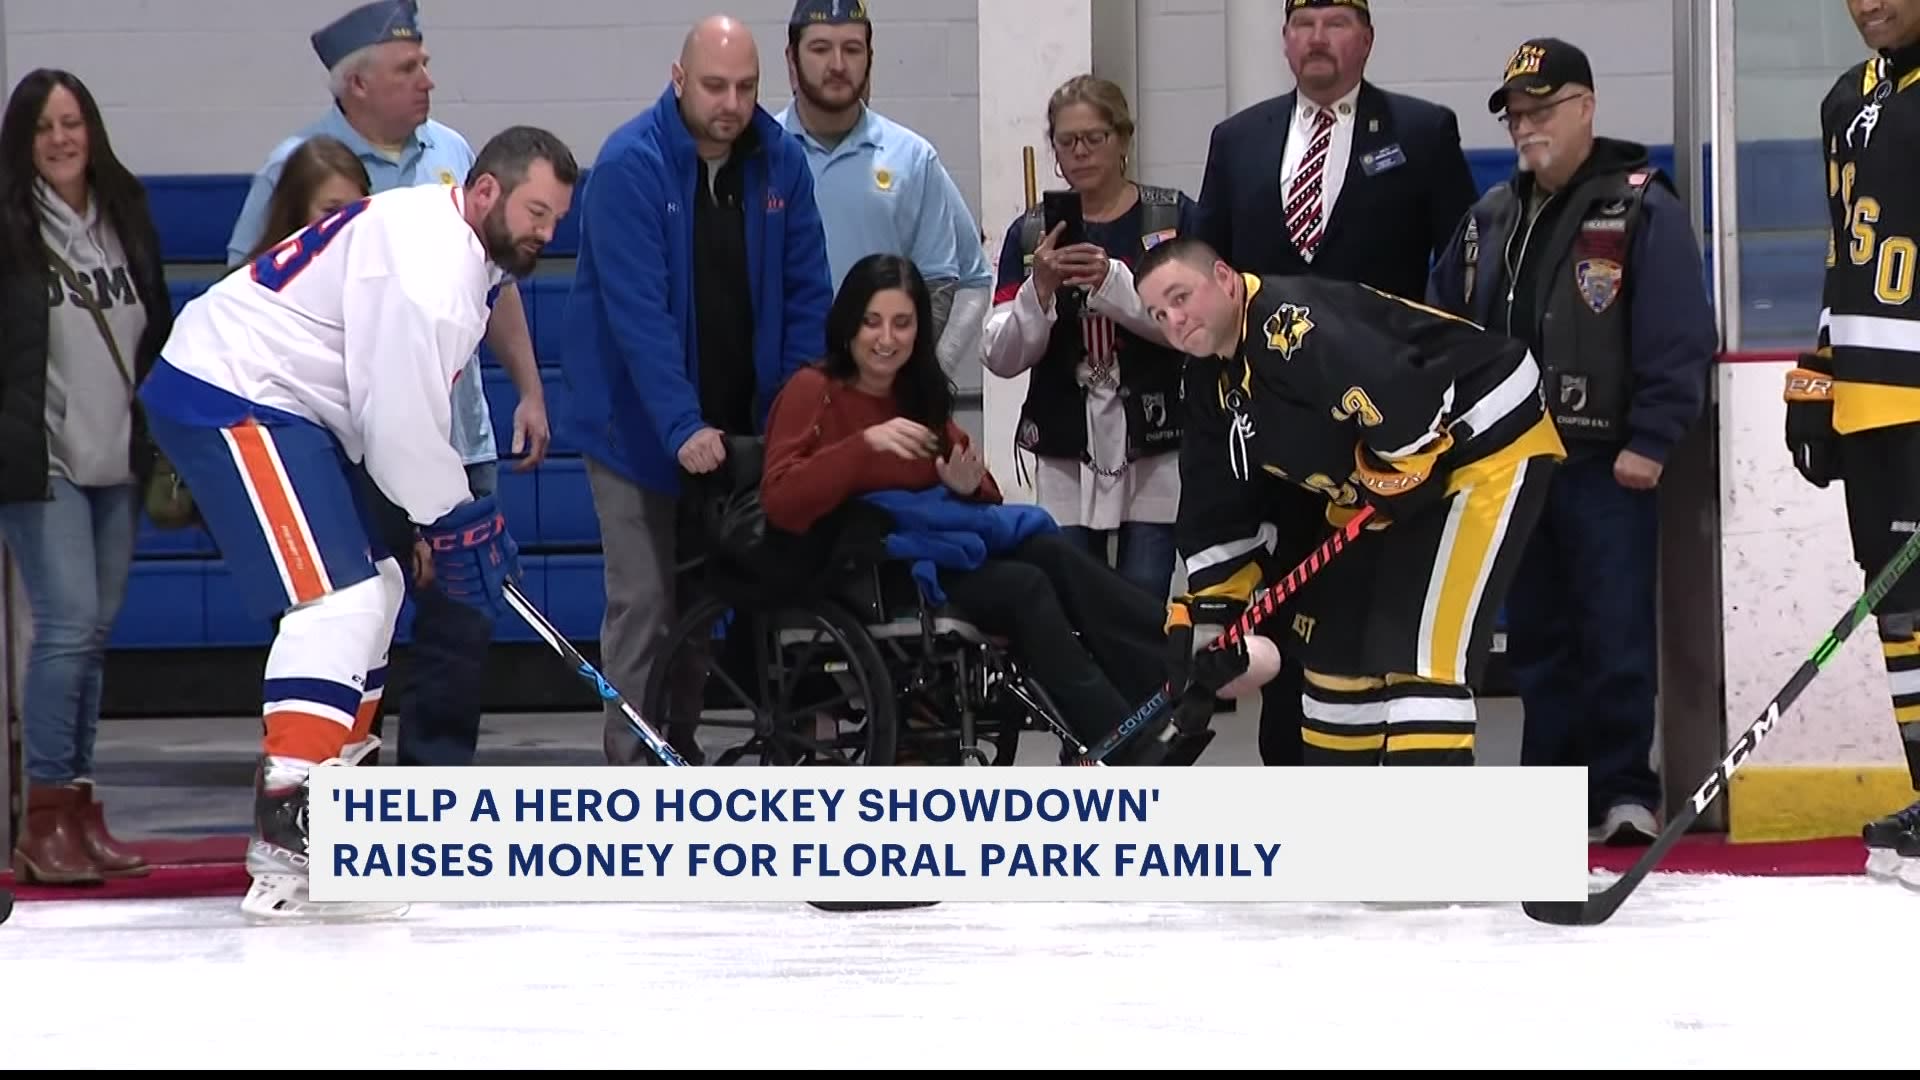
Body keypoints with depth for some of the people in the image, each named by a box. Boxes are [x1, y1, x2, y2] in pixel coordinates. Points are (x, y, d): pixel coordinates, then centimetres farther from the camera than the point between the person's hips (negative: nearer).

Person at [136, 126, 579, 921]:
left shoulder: (463, 254, 15)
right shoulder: (427, 256, -20)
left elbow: (414, 400, 22)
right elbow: (400, 408, -21)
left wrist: (467, 513, 15)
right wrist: (451, 519, -9)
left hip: (282, 405, 11)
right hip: (226, 398, -11)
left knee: (375, 584, 18)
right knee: (337, 598, -20)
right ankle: (284, 848, -28)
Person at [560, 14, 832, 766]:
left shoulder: (780, 161, -2)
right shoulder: (630, 165, -17)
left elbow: (806, 293, 2)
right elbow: (637, 311, -24)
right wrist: (682, 427, -31)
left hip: (735, 424, 5)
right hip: (638, 423, -5)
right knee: (644, 604, -6)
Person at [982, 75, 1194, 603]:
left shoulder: (1172, 217, 3)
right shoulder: (1031, 234, 8)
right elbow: (1002, 357, 3)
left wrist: (1112, 280, -21)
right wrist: (1041, 289, -13)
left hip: (1155, 455, -2)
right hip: (1066, 456, 2)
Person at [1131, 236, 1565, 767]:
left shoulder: (1290, 322, -26)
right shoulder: (1213, 380, 7)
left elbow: (1403, 399, -35)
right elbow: (1217, 511, 13)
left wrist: (1390, 484, -20)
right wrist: (1204, 614, 7)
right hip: (1400, 487, 11)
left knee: (1422, 656, -19)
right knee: (1335, 639, 16)